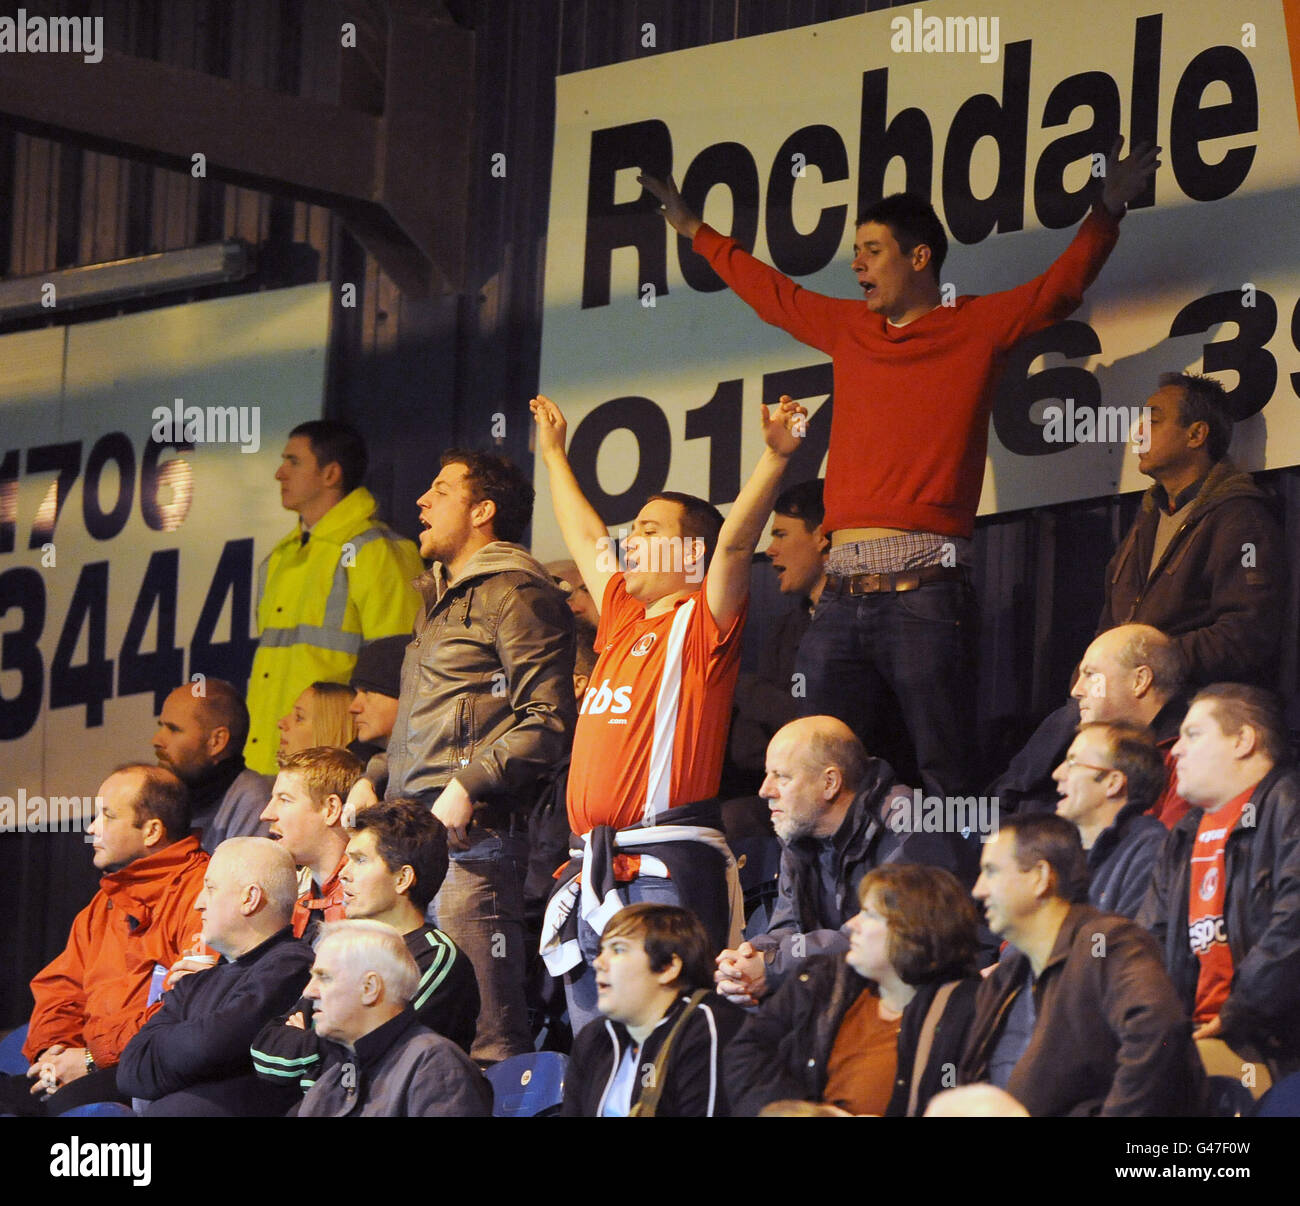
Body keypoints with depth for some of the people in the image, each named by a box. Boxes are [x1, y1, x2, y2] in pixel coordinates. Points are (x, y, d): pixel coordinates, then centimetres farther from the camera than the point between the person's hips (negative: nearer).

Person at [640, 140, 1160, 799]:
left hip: (924, 591, -5)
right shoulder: (848, 329, 21)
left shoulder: (977, 326, 8)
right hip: (842, 594, 5)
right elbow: (767, 289, 35)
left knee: (945, 781, -10)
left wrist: (1107, 211, -4)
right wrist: (692, 228, 44)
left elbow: (1062, 284, 7)